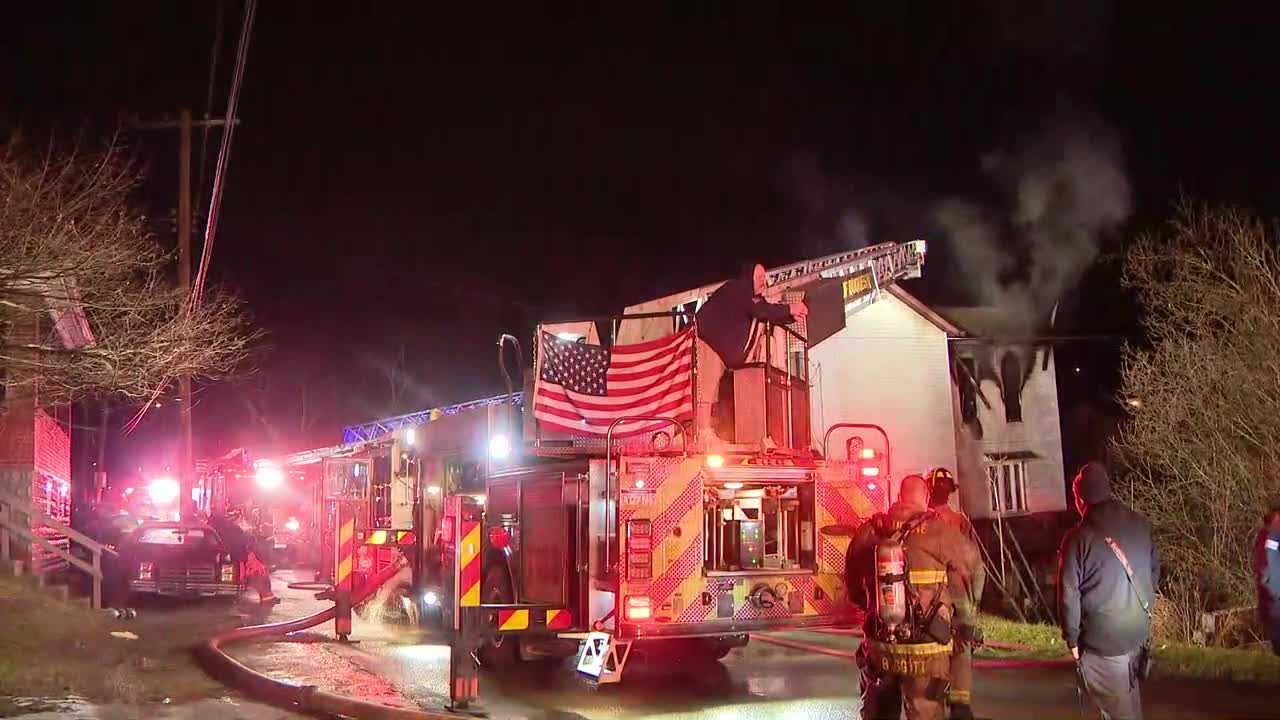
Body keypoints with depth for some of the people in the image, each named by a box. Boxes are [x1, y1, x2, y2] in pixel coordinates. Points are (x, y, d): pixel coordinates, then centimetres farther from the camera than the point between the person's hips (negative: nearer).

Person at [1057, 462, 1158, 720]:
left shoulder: (1078, 538, -16)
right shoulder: (1140, 525, 0)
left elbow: (1069, 594, -14)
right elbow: (1155, 570, 10)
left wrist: (1072, 638, -4)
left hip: (1103, 636, -5)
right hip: (1140, 629, 5)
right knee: (1130, 697, 23)